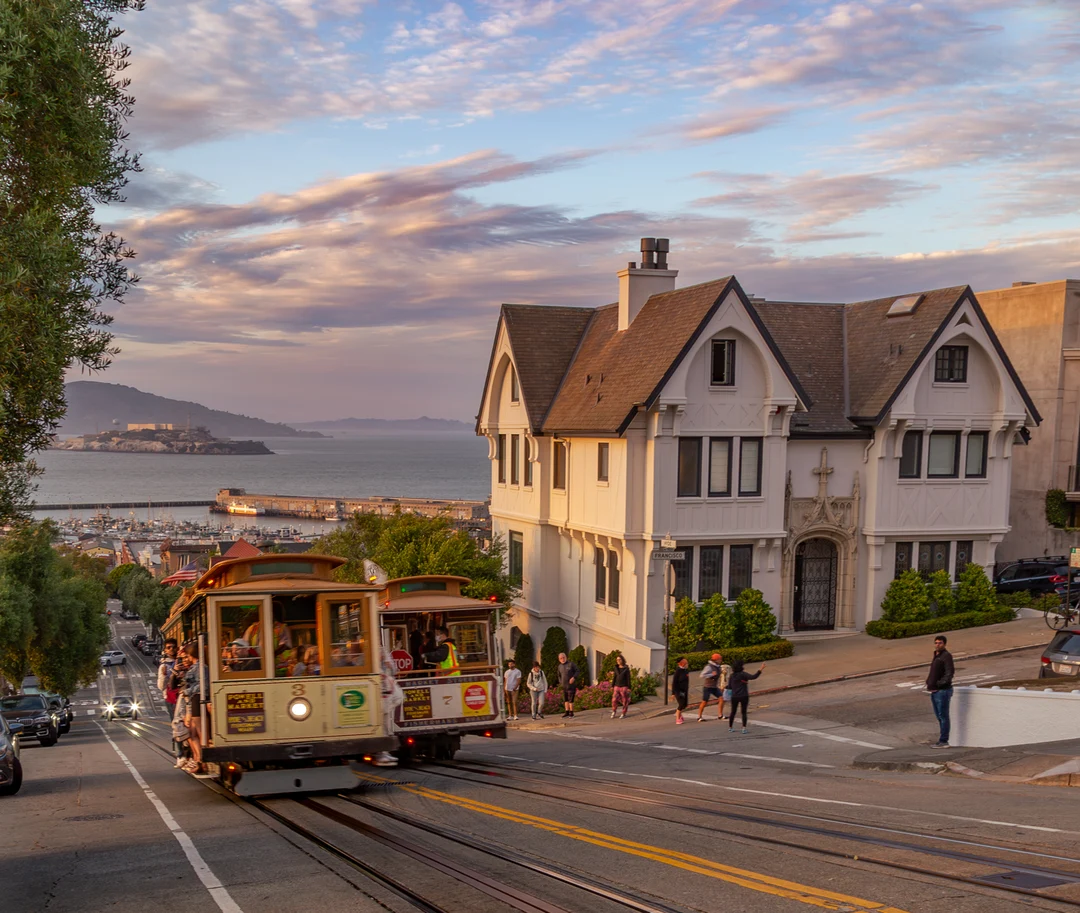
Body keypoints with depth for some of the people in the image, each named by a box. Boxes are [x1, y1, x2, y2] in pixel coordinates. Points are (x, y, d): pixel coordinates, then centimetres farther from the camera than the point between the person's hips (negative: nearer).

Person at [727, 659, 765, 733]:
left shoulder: (732, 676, 1)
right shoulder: (743, 674, -13)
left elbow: (730, 686, 8)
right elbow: (753, 677, -26)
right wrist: (760, 670, -28)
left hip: (734, 696, 4)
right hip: (744, 696, -4)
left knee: (733, 712, 15)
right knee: (744, 712, 4)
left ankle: (730, 728, 22)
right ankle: (744, 728, -4)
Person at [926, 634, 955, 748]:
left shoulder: (946, 656, -11)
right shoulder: (936, 656, 15)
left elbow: (950, 673, -18)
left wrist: (938, 685, -19)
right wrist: (929, 683, 8)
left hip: (943, 691, -9)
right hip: (935, 691, 9)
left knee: (943, 716, -4)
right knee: (939, 716, 12)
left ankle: (943, 741, -1)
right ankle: (942, 740, 18)